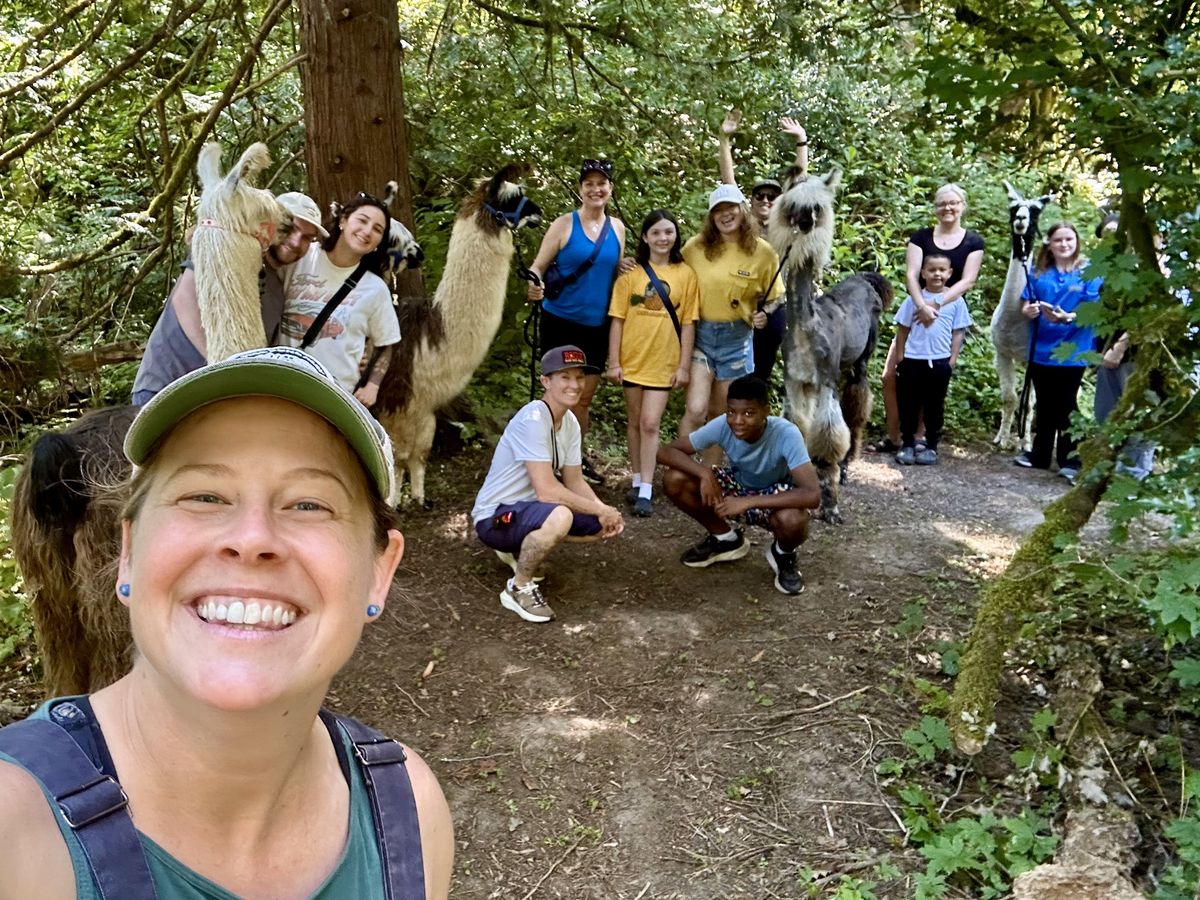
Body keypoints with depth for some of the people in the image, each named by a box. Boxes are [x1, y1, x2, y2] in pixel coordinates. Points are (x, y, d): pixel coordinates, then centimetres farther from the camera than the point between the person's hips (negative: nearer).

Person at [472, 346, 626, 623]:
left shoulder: (571, 423, 2)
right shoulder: (532, 419, -25)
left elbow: (575, 481, 6)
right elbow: (547, 491, -30)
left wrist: (603, 509, -13)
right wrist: (600, 510, -21)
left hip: (530, 508, 9)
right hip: (495, 517, -9)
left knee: (604, 526, 3)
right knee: (559, 517, -37)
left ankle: (522, 549, 17)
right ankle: (518, 588, -12)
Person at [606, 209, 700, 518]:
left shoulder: (685, 274, -1)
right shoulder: (631, 273, -1)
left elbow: (688, 323, 0)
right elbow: (617, 319, -1)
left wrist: (684, 365, -3)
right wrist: (614, 362, -5)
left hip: (663, 362, -1)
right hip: (632, 359, 1)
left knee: (650, 423, -5)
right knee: (635, 422, 12)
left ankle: (646, 491, 1)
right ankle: (637, 481, 25)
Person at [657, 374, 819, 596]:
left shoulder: (786, 434, -34)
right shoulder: (722, 426, -24)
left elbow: (813, 495, -43)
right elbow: (666, 452, -19)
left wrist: (748, 502, -45)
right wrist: (705, 473, -37)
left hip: (774, 498, -4)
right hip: (738, 485, 4)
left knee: (792, 520, -40)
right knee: (674, 481, -19)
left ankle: (783, 555, 0)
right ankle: (726, 539, 6)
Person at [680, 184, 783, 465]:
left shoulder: (762, 252, -4)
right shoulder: (695, 247, -5)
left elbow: (773, 298, 6)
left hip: (736, 338, 1)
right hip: (699, 333, -1)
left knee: (720, 413, 12)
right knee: (695, 409, -14)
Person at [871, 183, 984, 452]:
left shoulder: (973, 242, 3)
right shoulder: (920, 237, 5)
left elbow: (967, 281, -6)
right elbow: (911, 275, -6)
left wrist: (937, 305, -20)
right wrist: (922, 305, -24)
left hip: (951, 315, -1)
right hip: (916, 312, 1)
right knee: (891, 375, -5)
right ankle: (892, 437, 4)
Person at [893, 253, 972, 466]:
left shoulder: (955, 301, 1)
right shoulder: (914, 298, 1)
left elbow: (958, 332, 5)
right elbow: (902, 329, 6)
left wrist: (953, 358, -1)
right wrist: (900, 357, 4)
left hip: (940, 361, 0)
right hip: (913, 359, 0)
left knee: (935, 406, 8)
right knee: (909, 404, 5)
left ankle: (931, 447, 17)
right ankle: (908, 445, 16)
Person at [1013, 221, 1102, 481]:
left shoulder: (1089, 272, -6)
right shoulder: (1039, 272, 5)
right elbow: (1025, 303, 8)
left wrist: (1067, 317, -29)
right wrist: (1028, 310, -16)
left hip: (1071, 351, -4)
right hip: (1041, 350, 4)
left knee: (1065, 406, 1)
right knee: (1044, 405, 15)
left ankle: (1070, 460, 9)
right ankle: (1039, 454, 26)